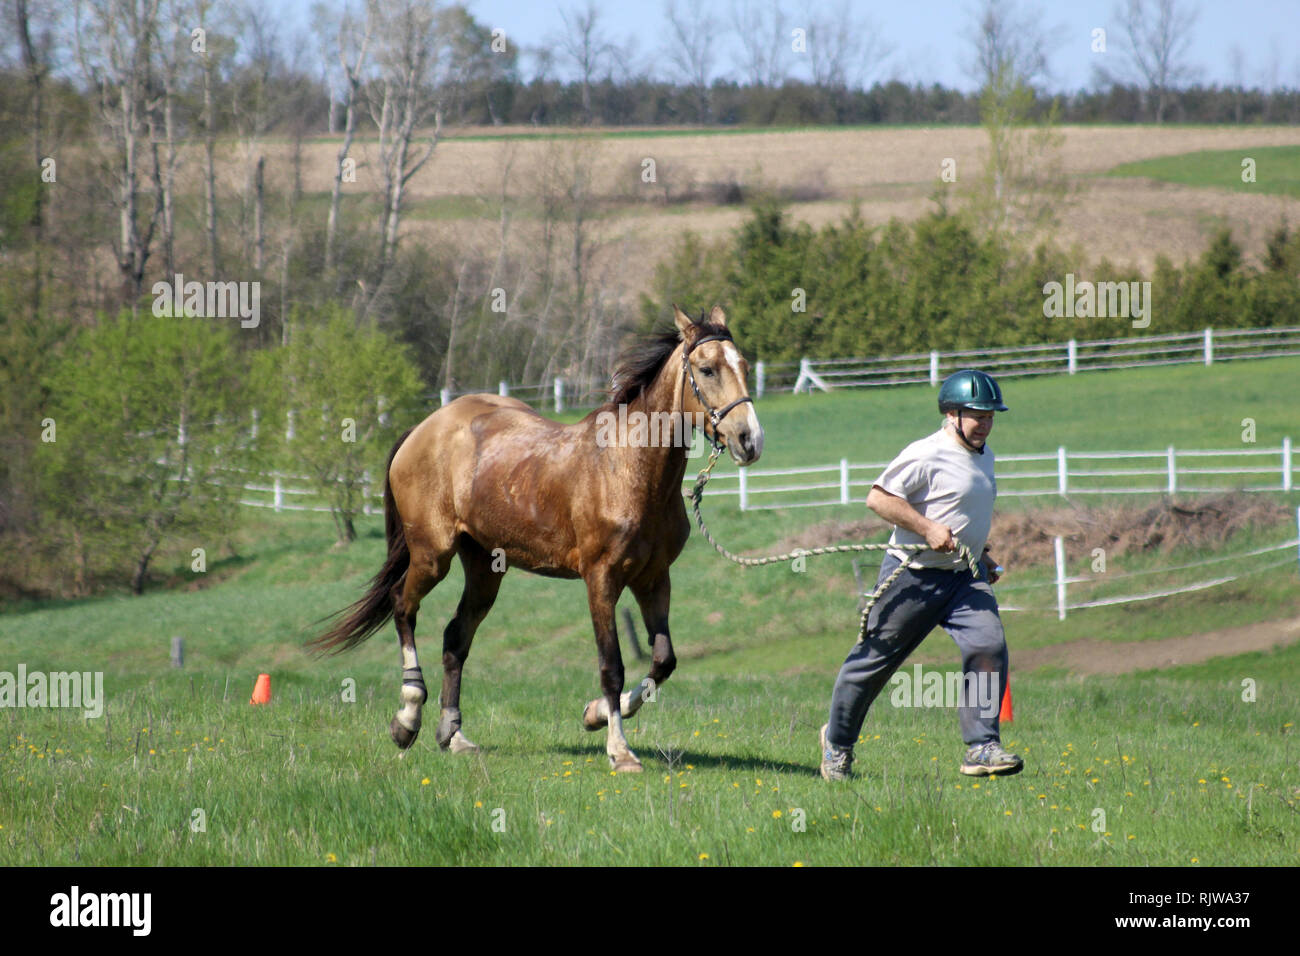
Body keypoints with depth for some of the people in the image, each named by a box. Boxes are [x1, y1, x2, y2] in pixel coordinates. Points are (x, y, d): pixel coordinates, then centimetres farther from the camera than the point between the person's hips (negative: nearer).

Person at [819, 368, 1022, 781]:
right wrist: (927, 528, -24)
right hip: (913, 576, -7)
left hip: (964, 577, 7)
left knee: (988, 648, -13)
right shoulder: (927, 455, -16)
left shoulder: (984, 455, 12)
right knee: (876, 658, 4)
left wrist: (982, 553, 20)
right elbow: (878, 498, -19)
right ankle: (838, 742, 23)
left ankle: (982, 747, -11)